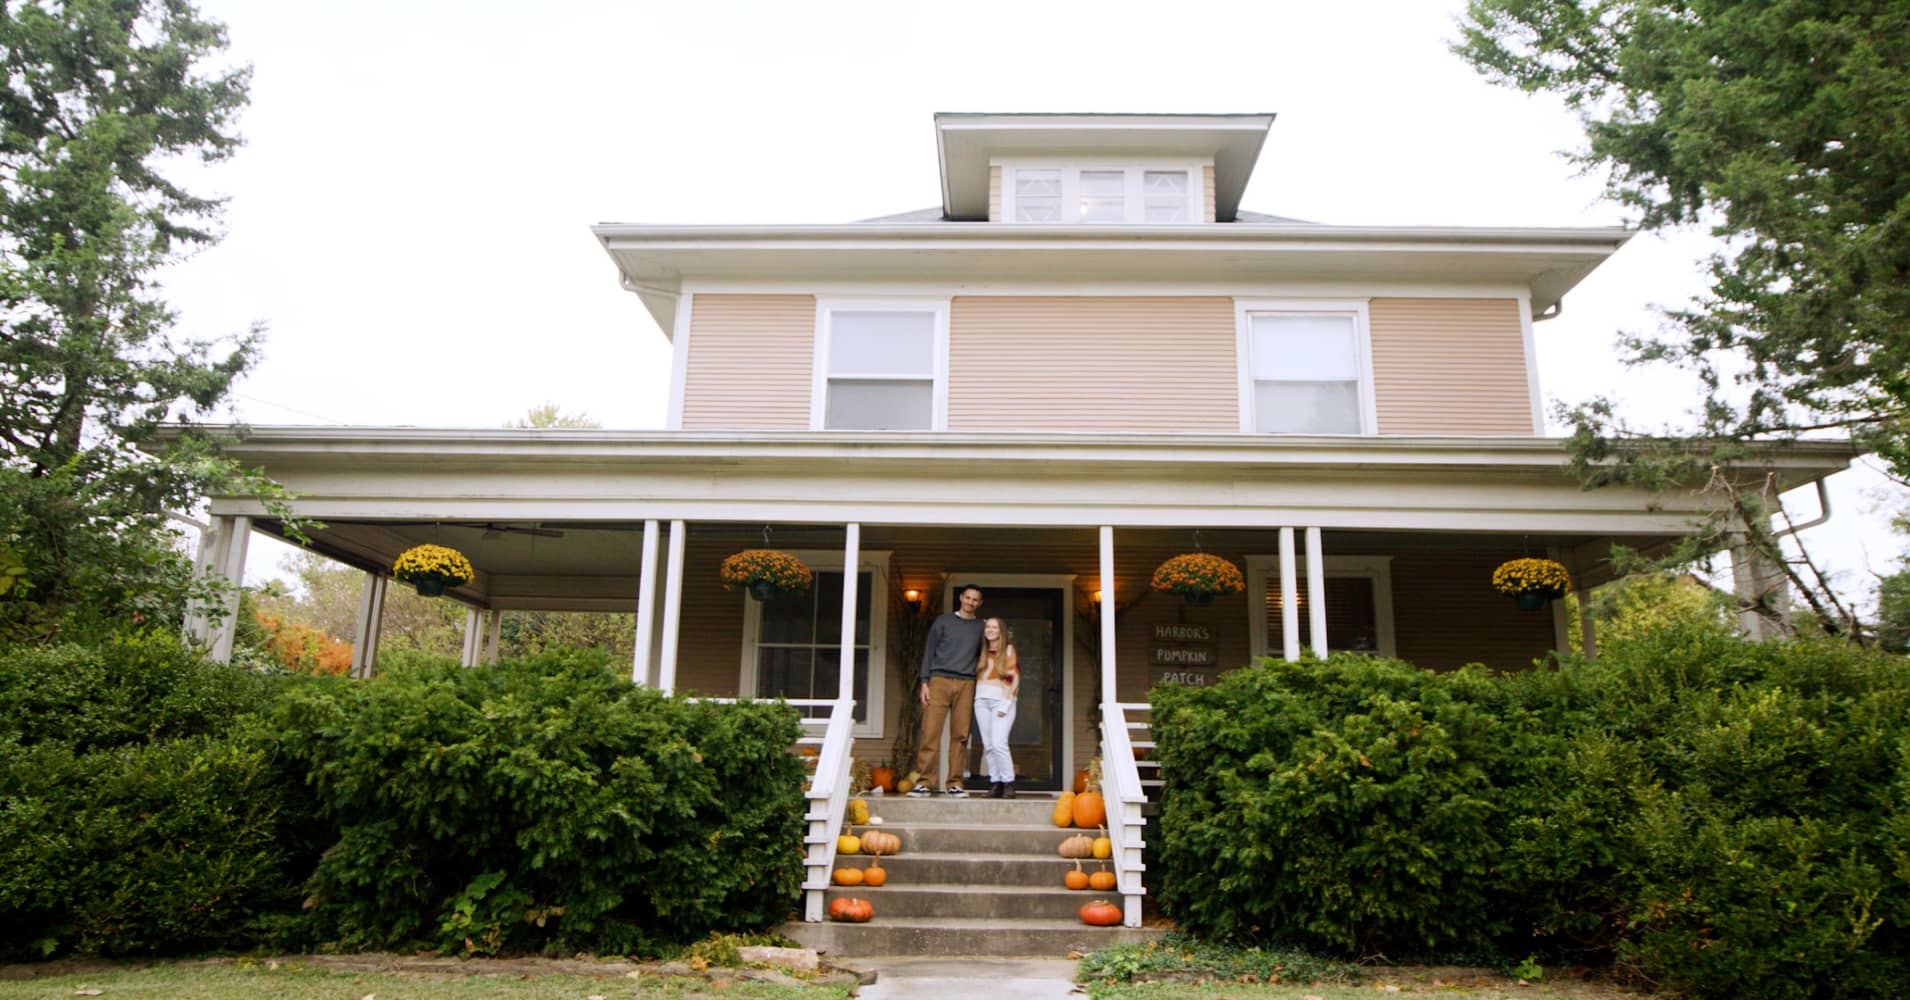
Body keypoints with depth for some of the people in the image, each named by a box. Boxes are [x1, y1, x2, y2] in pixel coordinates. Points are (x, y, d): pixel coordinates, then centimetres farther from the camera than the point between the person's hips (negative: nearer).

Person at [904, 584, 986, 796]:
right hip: (939, 681, -2)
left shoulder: (981, 627, 16)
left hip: (966, 684, 2)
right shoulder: (944, 621, 10)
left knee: (960, 736, -1)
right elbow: (929, 651, 7)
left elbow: (981, 657, 19)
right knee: (930, 733, -8)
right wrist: (924, 682, -2)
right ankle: (922, 782, -6)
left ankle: (955, 783, 4)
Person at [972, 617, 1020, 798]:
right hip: (982, 700, 4)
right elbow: (976, 677, 17)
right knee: (988, 745, -1)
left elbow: (1015, 678, 0)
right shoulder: (982, 653, 18)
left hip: (1001, 700, -4)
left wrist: (1005, 705, -8)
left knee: (998, 743, -17)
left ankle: (1008, 783, -9)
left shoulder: (1008, 649, 7)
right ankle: (995, 783, 2)